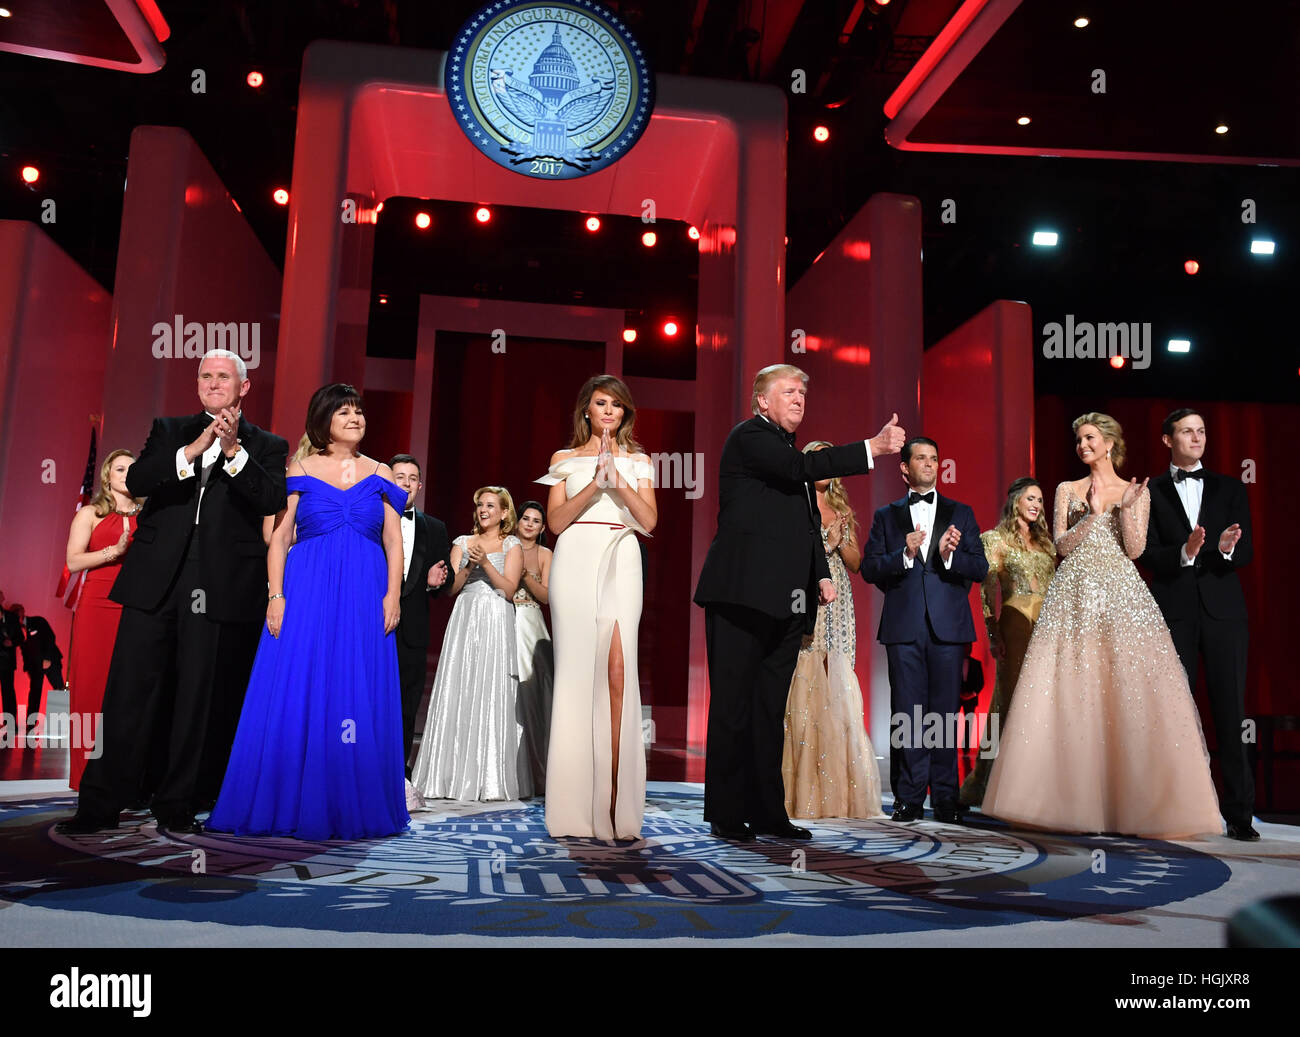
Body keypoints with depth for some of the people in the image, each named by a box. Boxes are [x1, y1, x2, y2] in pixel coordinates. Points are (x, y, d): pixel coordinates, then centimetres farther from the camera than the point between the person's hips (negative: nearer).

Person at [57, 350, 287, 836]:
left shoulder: (266, 446, 10)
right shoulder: (170, 431, 15)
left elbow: (271, 501, -7)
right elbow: (135, 481, -1)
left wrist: (234, 450, -17)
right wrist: (194, 449, -13)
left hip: (217, 586, -1)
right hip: (155, 578, 2)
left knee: (197, 697, 4)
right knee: (129, 690, 2)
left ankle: (176, 805, 15)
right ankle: (101, 803, 11)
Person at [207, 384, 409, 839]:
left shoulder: (380, 474, 11)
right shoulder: (300, 471, 8)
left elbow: (393, 541, 7)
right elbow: (279, 537, 4)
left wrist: (392, 595, -5)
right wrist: (276, 595, -7)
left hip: (365, 599, 1)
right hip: (307, 592, -1)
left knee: (358, 695, 2)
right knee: (296, 693, -2)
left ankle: (353, 805, 11)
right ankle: (292, 803, 9)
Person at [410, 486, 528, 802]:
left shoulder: (511, 546, 7)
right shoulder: (462, 543, 15)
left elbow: (509, 589, -3)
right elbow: (451, 587, 8)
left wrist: (486, 563, -14)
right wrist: (469, 567, -9)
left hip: (496, 623, -3)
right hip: (464, 620, 3)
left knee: (493, 696, -6)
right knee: (456, 694, -3)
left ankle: (492, 779, -2)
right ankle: (456, 775, 2)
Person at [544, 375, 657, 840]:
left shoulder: (638, 462, 18)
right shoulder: (565, 459, 15)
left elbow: (649, 521, 6)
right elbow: (555, 521, 4)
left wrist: (619, 482, -7)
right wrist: (594, 485, -9)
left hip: (621, 562, 1)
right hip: (575, 561, 0)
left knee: (618, 671, -12)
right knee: (578, 670, -6)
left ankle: (616, 799, -10)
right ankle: (580, 805, 0)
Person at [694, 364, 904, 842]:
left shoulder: (789, 450, 24)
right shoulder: (749, 436, -2)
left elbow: (808, 521, 27)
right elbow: (802, 468, -19)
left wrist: (821, 573, 14)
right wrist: (872, 447, -19)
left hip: (784, 601, 8)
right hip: (744, 595, -8)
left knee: (770, 709, 10)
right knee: (733, 705, -3)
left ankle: (767, 812, 16)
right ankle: (726, 815, 4)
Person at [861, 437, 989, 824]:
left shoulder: (960, 513, 13)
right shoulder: (886, 516, 12)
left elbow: (980, 568, 4)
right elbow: (869, 569, 1)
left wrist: (949, 555, -15)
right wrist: (904, 555, -15)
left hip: (948, 625, 0)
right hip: (904, 627, 0)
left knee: (946, 711, 2)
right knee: (906, 714, 1)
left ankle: (945, 798, 10)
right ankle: (909, 799, 8)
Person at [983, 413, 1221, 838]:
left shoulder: (1136, 491, 12)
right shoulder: (1067, 490, 13)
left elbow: (1135, 549, 1)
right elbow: (1063, 544, 1)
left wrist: (1125, 508, -12)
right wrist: (1092, 514, -12)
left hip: (1121, 595, 0)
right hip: (1075, 595, 1)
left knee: (1130, 695, -7)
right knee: (1069, 694, -6)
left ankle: (1134, 799, 1)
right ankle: (1073, 800, 0)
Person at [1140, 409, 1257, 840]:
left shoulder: (1230, 489, 12)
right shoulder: (1150, 492, 6)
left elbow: (1246, 552, 4)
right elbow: (1148, 553, -3)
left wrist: (1227, 549, -18)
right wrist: (1184, 553, -21)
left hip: (1223, 611, 1)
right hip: (1173, 612, -1)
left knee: (1230, 712, 0)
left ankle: (1239, 813, 5)